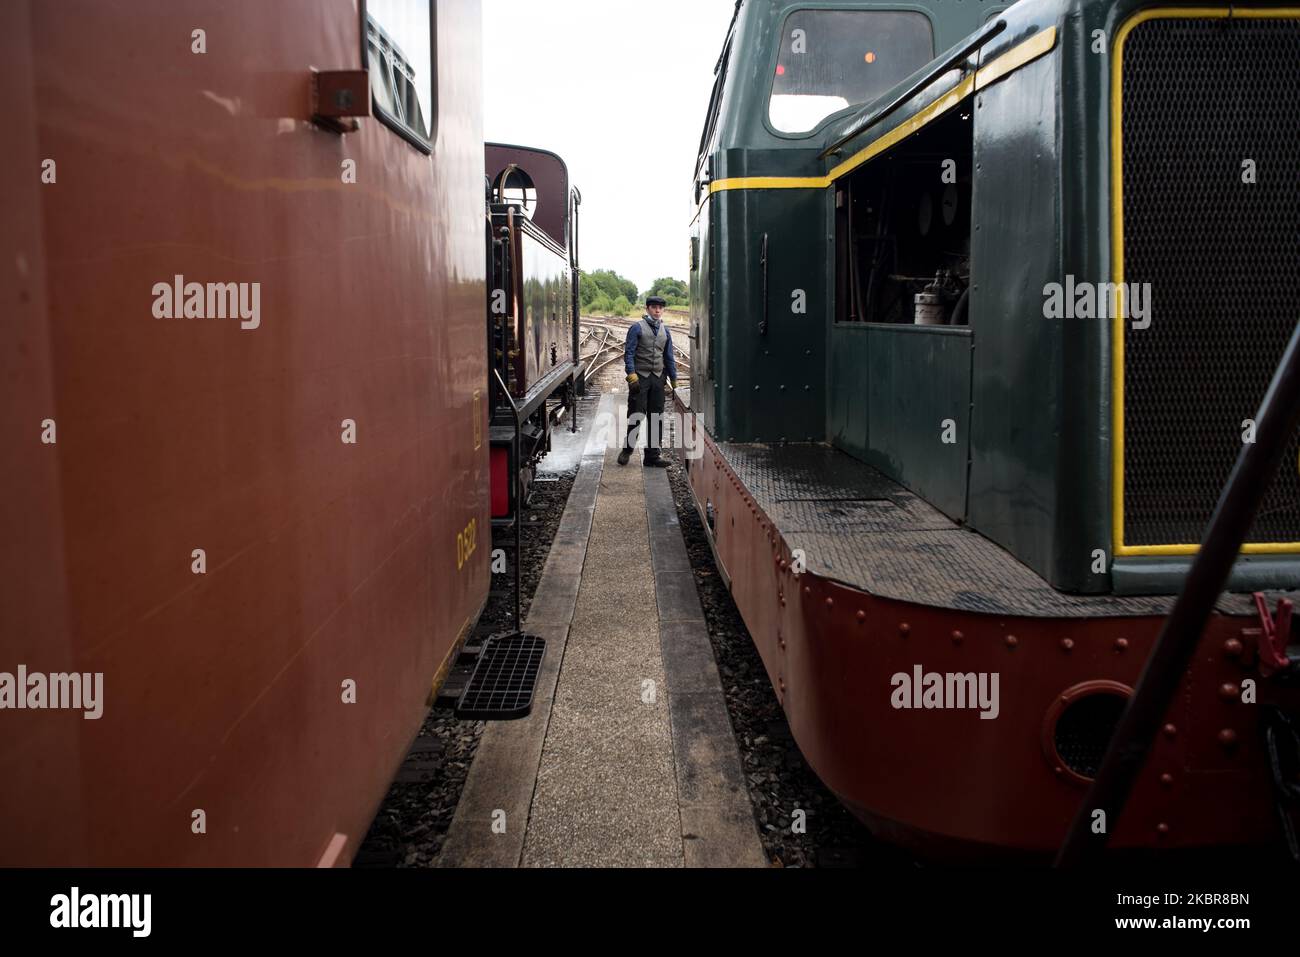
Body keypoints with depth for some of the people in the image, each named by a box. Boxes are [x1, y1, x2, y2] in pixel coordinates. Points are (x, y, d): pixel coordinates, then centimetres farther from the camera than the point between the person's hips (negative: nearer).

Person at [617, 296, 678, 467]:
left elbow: (669, 357, 18)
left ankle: (652, 454, 11)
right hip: (640, 377, -5)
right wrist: (631, 375, -17)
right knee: (636, 415, -5)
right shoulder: (637, 328, -2)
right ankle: (627, 450, 12)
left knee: (656, 418, 5)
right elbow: (629, 353, -7)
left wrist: (674, 380, 15)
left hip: (658, 378, 5)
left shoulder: (665, 331, 13)